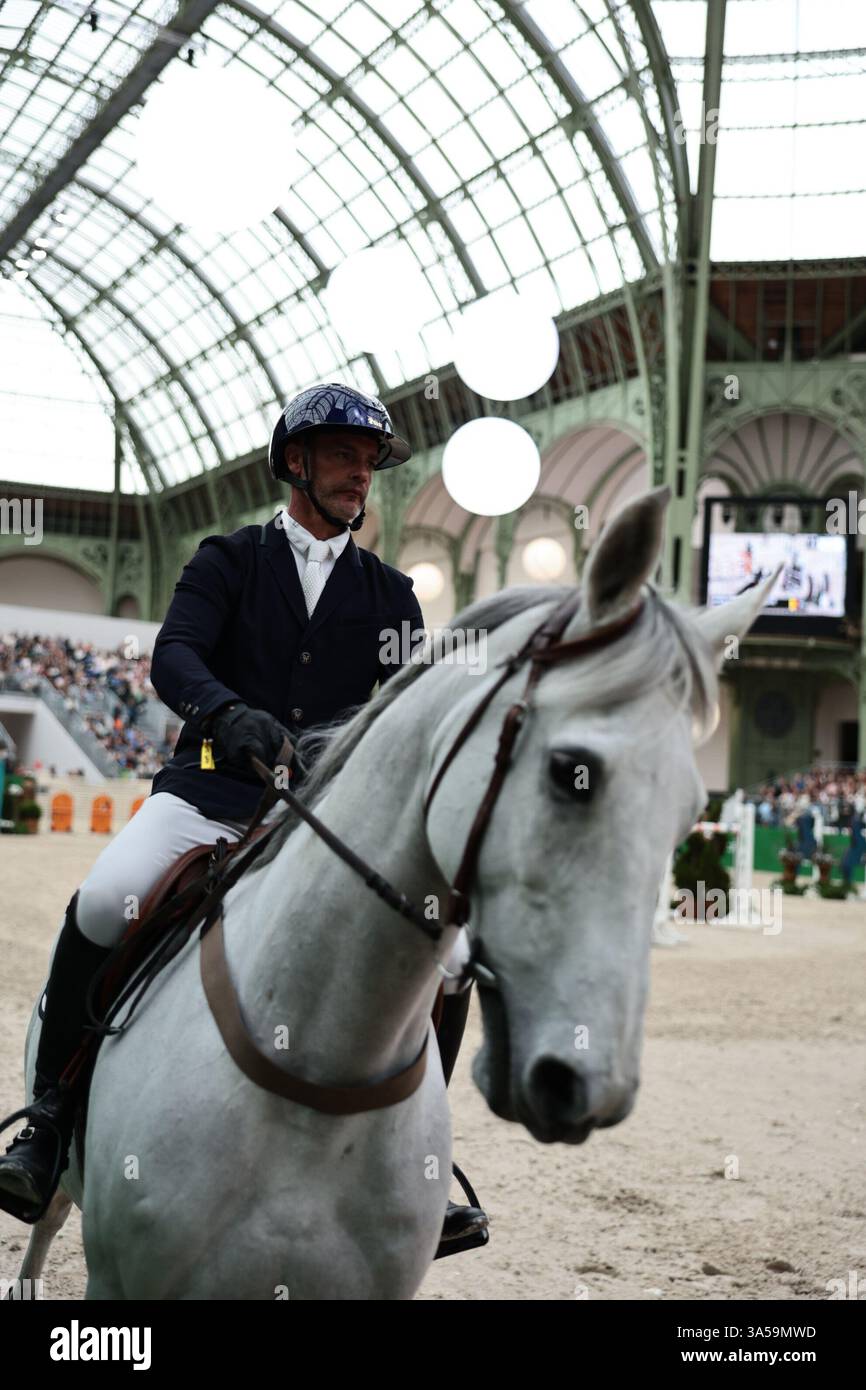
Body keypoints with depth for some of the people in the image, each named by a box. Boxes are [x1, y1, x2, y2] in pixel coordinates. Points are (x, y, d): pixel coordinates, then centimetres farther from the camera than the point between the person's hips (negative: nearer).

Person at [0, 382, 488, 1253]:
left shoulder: (389, 595, 16)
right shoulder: (228, 562, 8)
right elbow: (173, 658, -9)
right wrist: (228, 712, -31)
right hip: (214, 790, -3)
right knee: (102, 904, -30)